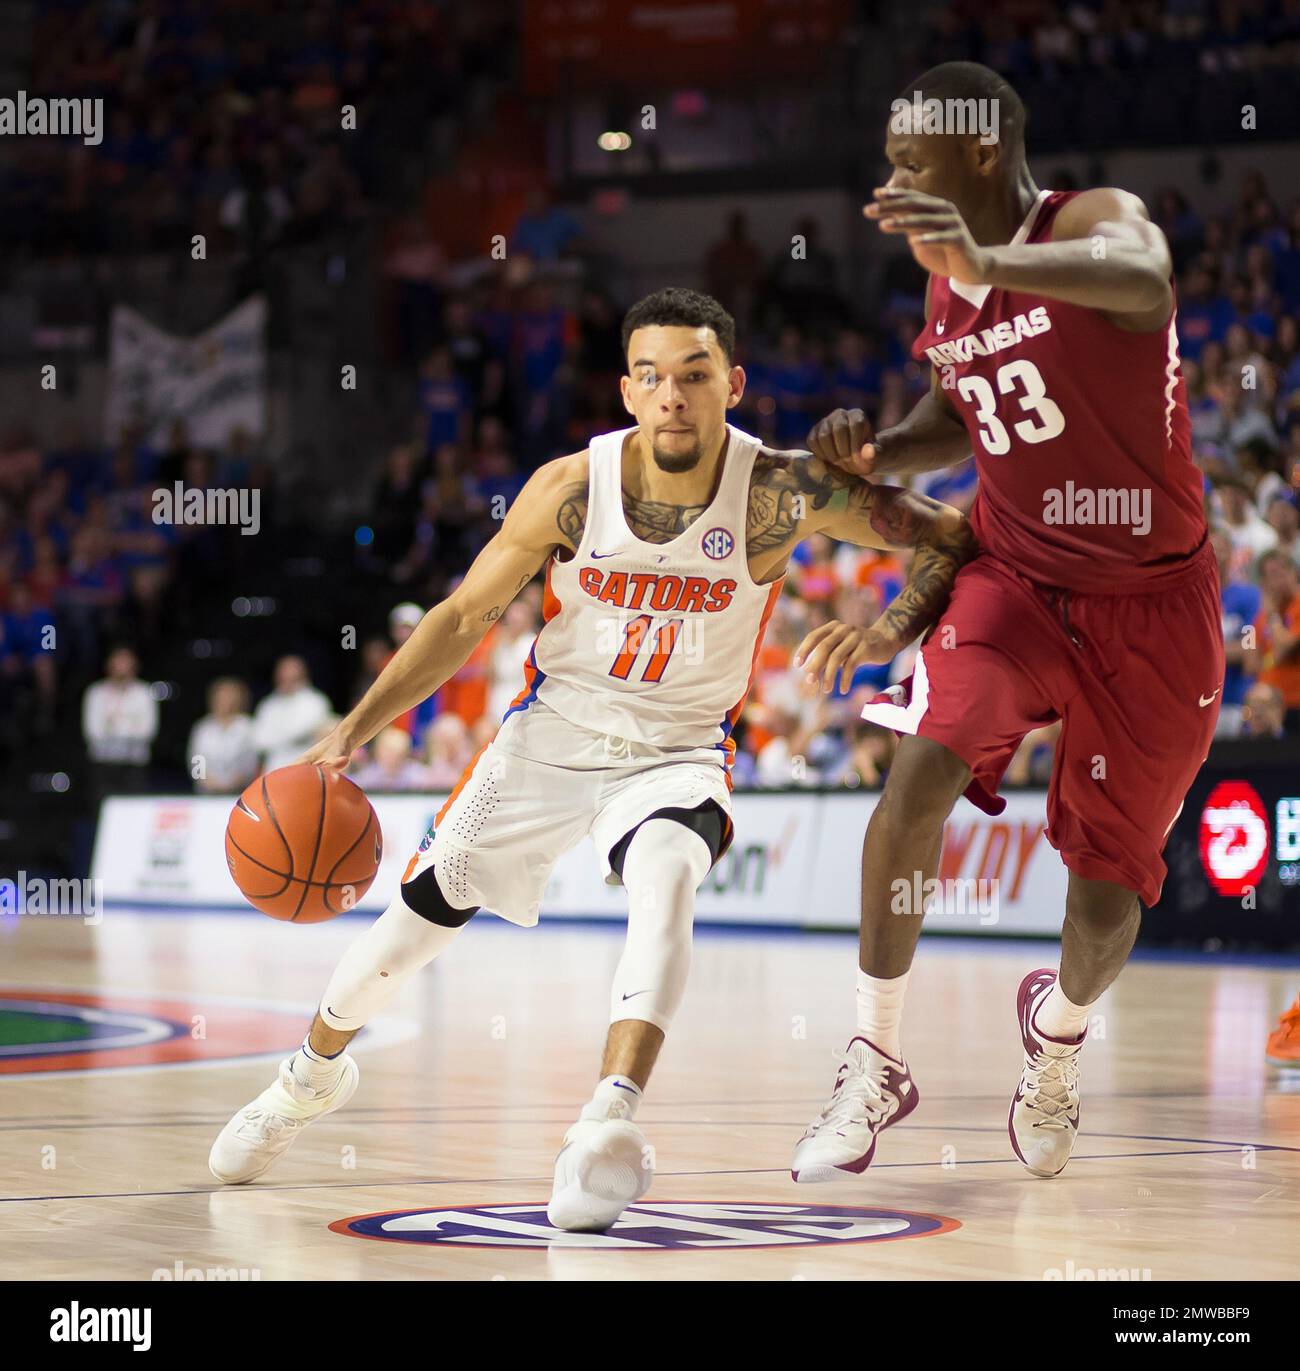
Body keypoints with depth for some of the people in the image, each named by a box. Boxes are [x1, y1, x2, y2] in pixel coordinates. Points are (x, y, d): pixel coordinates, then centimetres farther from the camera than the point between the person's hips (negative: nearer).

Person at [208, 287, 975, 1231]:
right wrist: (351, 733, -11)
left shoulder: (781, 494, -21)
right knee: (416, 916, 7)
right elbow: (465, 616, -6)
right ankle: (316, 1071, 36)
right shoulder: (572, 488, -18)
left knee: (665, 880, -35)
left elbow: (954, 537, -15)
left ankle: (612, 1122, -40)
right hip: (551, 734, 2)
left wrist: (889, 634, -33)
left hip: (677, 753, -2)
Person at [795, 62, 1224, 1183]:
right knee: (921, 769, -24)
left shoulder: (1097, 219, -20)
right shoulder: (947, 291, 1)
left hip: (1149, 604, -4)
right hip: (1016, 575, 4)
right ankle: (877, 1064, -11)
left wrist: (988, 264, -65)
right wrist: (878, 453, -3)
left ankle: (1059, 1025, 40)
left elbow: (1145, 282, -46)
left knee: (1110, 893, 4)